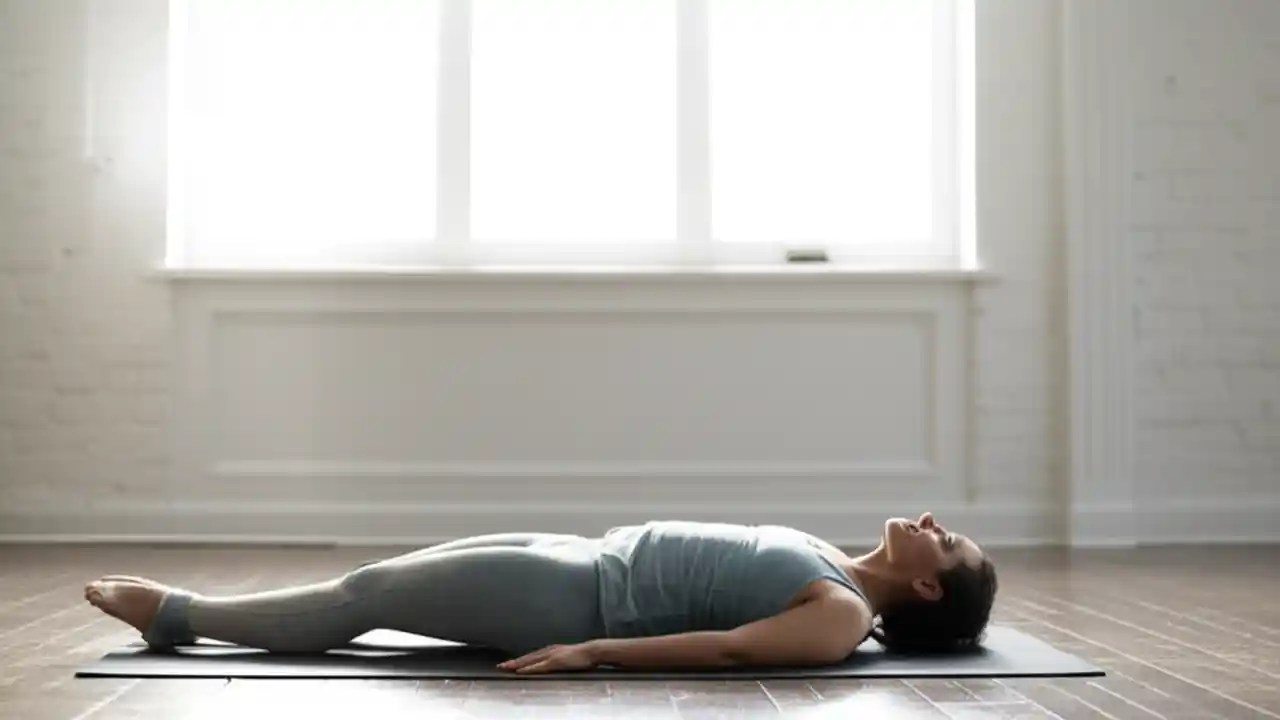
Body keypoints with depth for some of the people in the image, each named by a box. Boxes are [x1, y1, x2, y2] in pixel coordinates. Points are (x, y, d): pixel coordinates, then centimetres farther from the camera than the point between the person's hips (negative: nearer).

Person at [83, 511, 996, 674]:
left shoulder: (844, 616, -15)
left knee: (362, 600, -2)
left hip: (581, 598, -8)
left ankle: (182, 614, 14)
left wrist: (592, 651, -28)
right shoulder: (835, 570, 12)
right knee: (373, 585, 10)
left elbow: (728, 645, -23)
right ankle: (187, 609, 21)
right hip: (591, 559, 8)